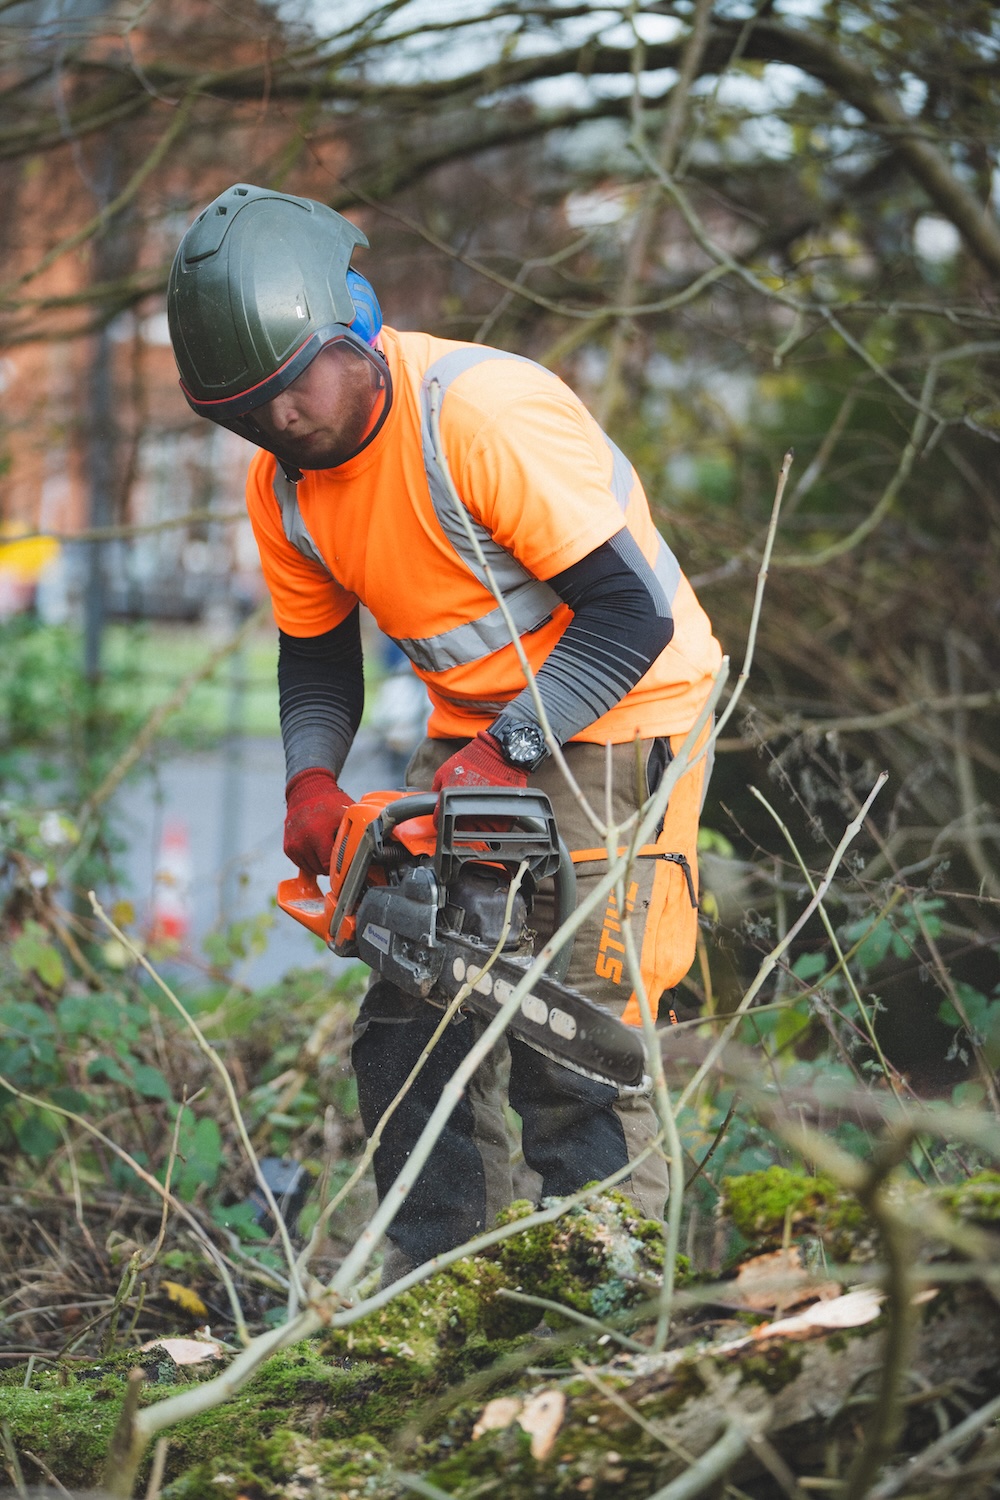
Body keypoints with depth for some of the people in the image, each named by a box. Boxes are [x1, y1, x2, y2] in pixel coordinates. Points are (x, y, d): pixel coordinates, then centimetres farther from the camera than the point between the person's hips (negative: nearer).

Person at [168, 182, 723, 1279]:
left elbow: (632, 612, -27)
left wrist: (506, 753, -28)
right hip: (474, 729, 8)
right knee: (409, 1022, 5)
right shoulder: (283, 489, -2)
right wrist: (311, 779, -6)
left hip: (617, 720, -8)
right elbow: (315, 652, 12)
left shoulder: (488, 413, -27)